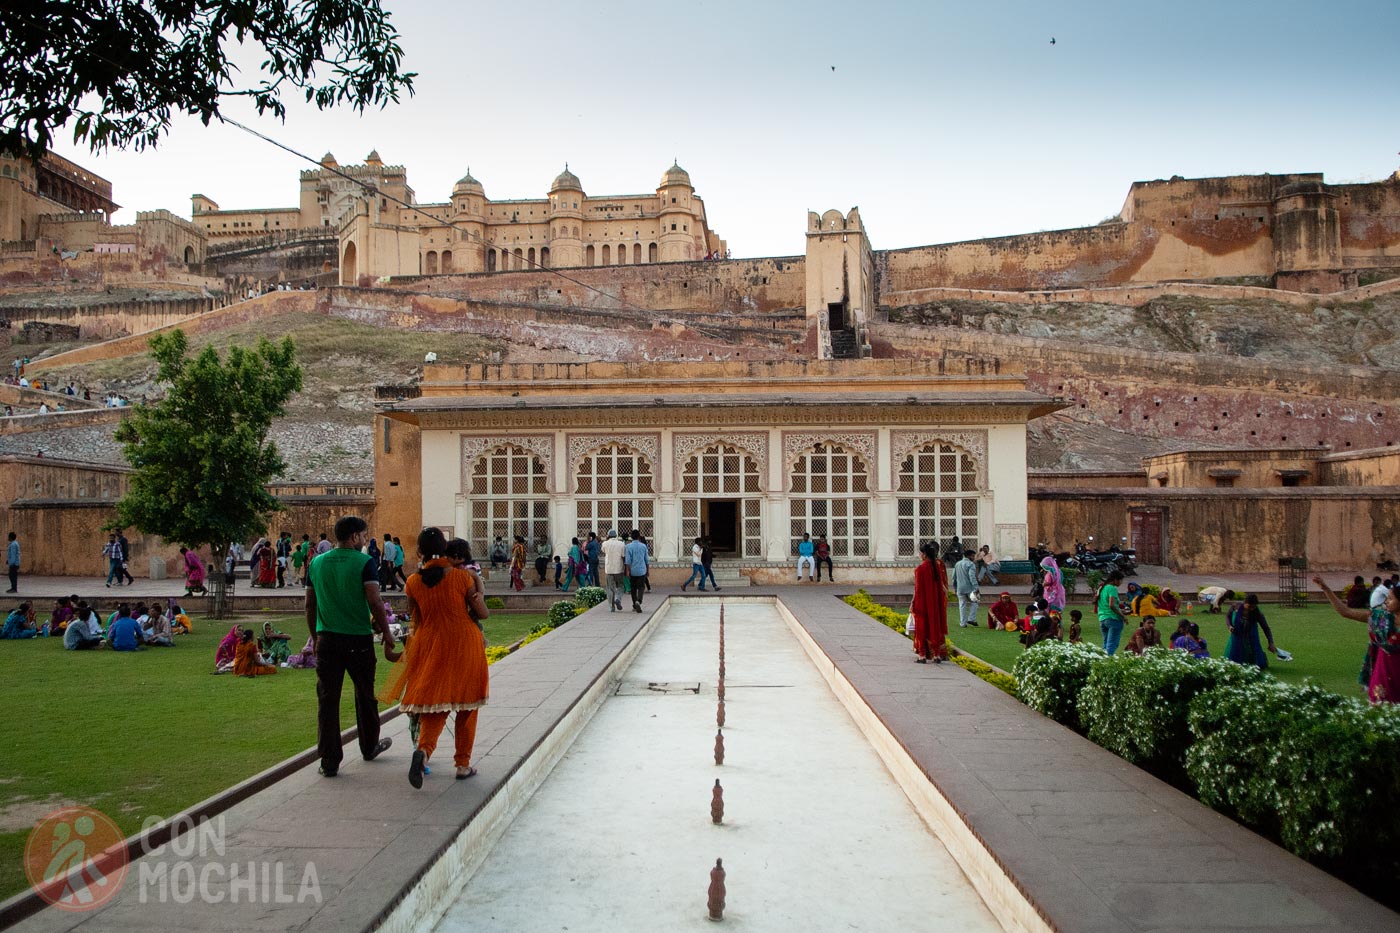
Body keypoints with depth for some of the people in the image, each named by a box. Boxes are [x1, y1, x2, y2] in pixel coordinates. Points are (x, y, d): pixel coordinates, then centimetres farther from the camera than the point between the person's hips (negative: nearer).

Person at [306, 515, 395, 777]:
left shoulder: (317, 563, 7)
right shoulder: (364, 562, -9)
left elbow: (309, 604, 11)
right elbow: (375, 602, -15)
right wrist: (387, 632, -6)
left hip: (327, 639, 3)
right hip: (358, 639, -3)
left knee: (327, 699, 5)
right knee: (364, 695, 15)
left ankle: (329, 760, 5)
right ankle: (369, 747, 31)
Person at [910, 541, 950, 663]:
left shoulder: (920, 569, -17)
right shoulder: (938, 565, -1)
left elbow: (918, 589, -15)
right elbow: (943, 586, 5)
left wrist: (913, 605, -7)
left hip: (924, 603, -5)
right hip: (937, 603, 5)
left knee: (923, 628, 5)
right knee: (936, 626, 13)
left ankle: (922, 655, 8)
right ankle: (937, 655, 14)